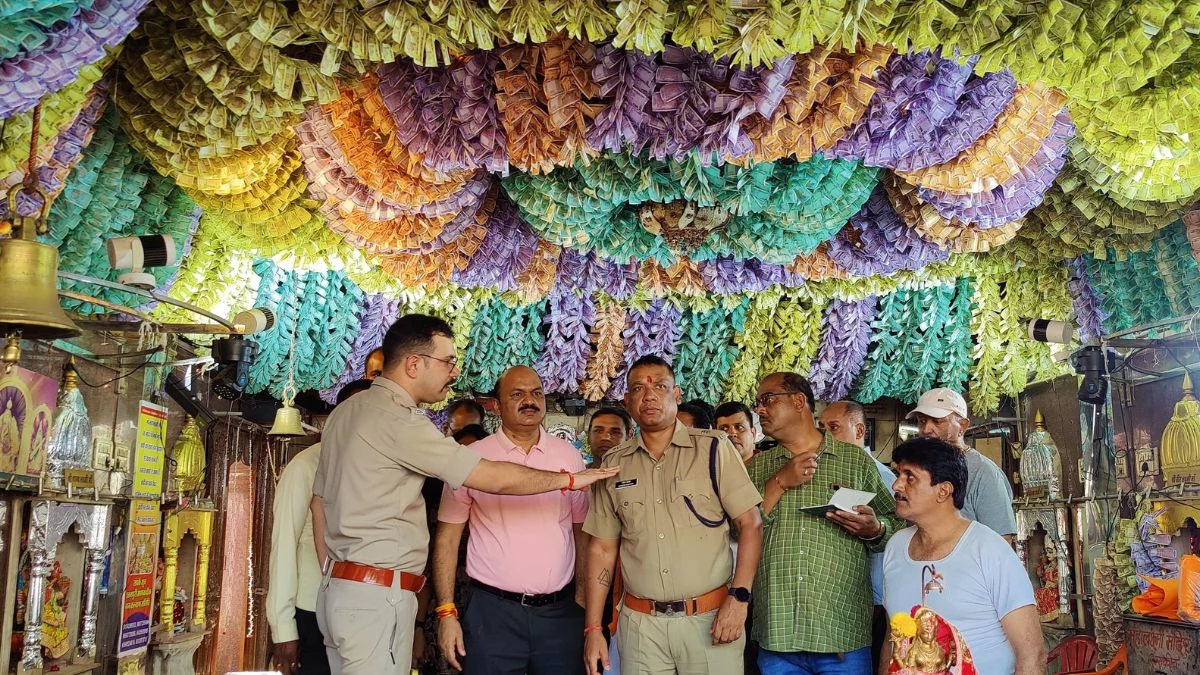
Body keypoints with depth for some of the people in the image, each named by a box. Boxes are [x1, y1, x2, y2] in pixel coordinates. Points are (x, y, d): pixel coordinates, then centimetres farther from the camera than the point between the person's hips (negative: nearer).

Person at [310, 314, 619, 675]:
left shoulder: (345, 412, 11)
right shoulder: (395, 419, -18)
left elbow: (319, 503, 17)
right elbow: (495, 479, -17)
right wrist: (569, 479, -5)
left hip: (339, 588, 10)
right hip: (377, 597, -10)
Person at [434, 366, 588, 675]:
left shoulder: (569, 456, 6)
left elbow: (582, 534, 10)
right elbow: (447, 538, 1)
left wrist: (587, 603, 6)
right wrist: (446, 613, -5)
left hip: (561, 612, 2)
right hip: (492, 612, -2)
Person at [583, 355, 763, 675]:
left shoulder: (713, 448, -3)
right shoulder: (613, 465, 6)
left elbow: (750, 524, -4)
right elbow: (602, 548, 8)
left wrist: (739, 597, -14)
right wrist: (593, 628, 4)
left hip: (710, 619, -2)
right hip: (640, 623, 2)